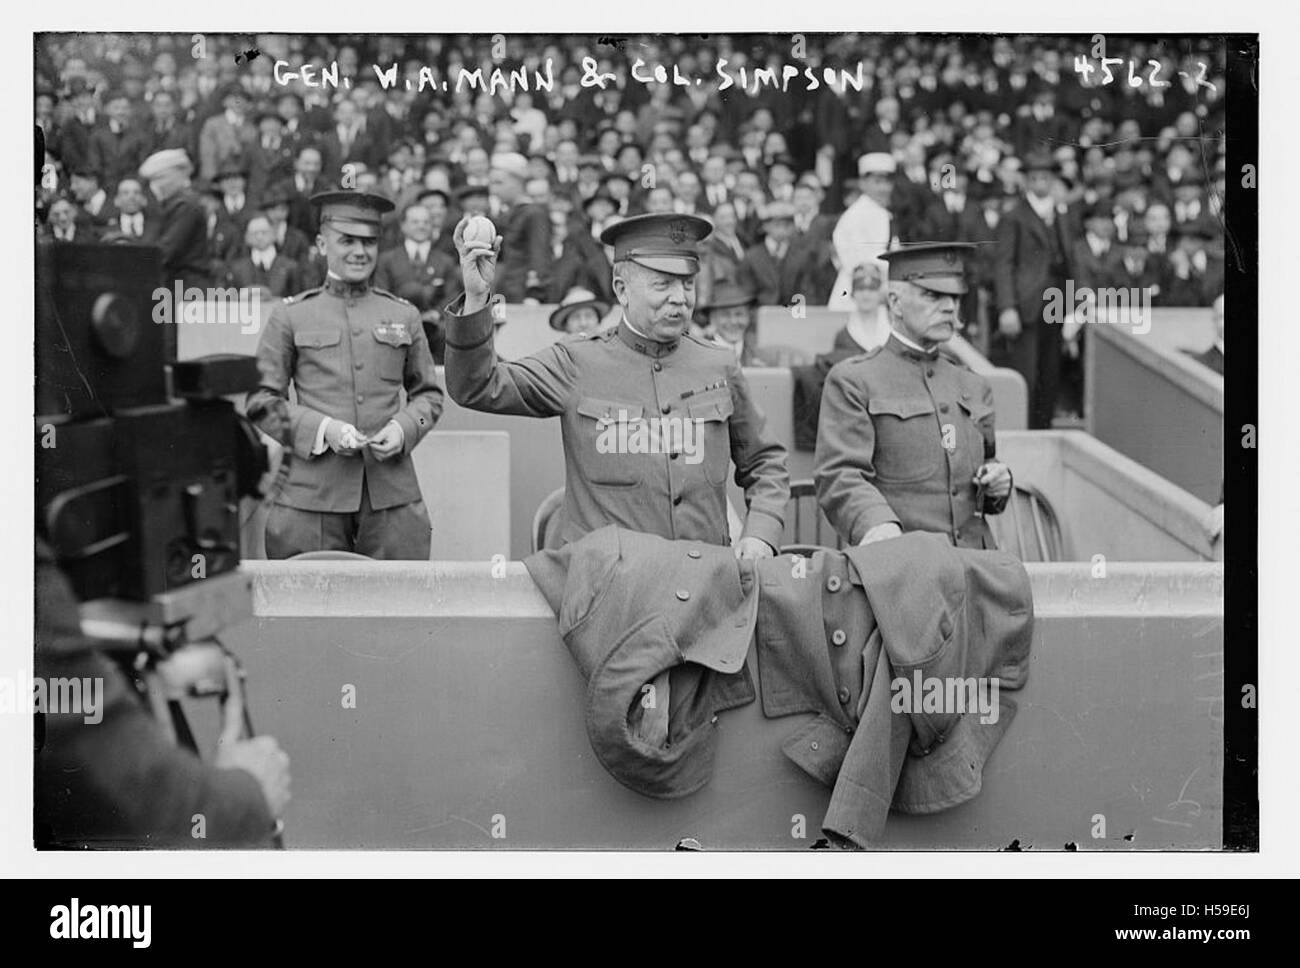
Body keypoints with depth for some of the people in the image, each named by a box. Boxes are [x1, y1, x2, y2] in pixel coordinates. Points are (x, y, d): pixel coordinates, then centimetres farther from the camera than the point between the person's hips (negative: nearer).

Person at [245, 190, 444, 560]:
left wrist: (402, 429, -3)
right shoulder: (290, 316, 6)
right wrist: (323, 429, -10)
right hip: (312, 494, -1)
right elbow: (261, 400, 4)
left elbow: (428, 394, 18)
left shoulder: (404, 315, 12)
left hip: (393, 493, 2)